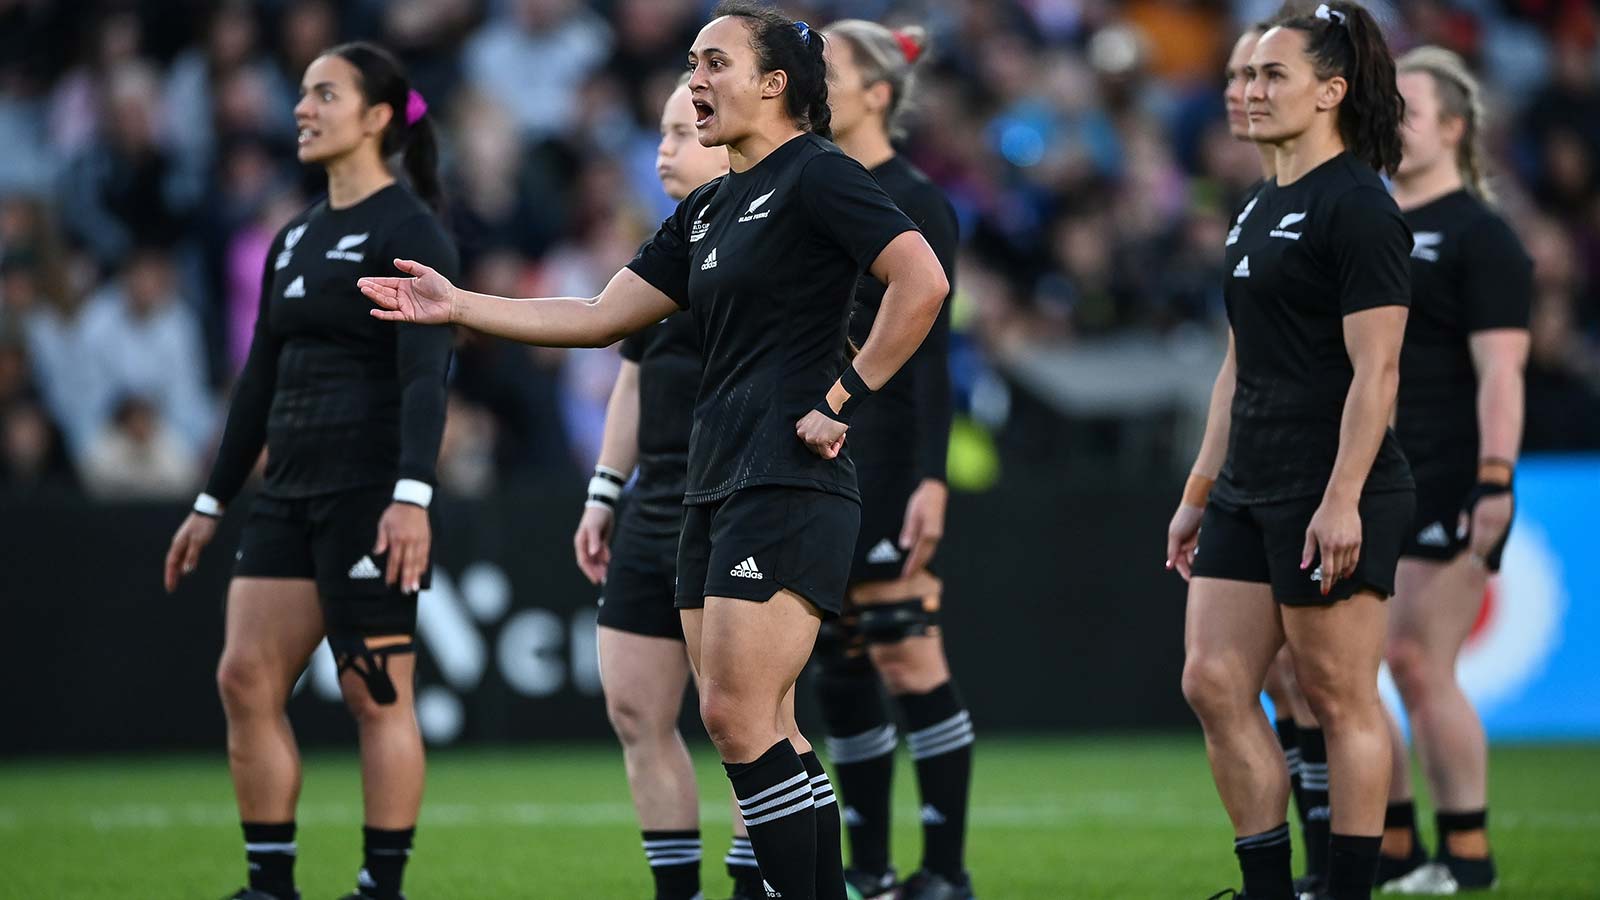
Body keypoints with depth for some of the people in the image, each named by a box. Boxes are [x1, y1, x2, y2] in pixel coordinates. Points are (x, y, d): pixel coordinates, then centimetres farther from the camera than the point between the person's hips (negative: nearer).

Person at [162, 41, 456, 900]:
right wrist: (212, 503, 21)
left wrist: (411, 495, -27)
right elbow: (261, 377, 22)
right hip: (290, 496, 8)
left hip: (371, 496, -8)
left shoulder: (409, 231, -7)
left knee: (375, 695, -5)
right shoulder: (296, 239, 18)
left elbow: (425, 371, -16)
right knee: (245, 679, 1)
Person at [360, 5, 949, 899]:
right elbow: (601, 317, 18)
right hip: (717, 488, 9)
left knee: (739, 718, -14)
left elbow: (924, 281, -19)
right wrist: (457, 305, 12)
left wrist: (845, 397, -16)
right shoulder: (708, 211, 19)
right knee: (761, 734, 6)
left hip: (790, 486, -9)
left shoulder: (816, 176, -8)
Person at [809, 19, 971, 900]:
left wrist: (930, 480, -22)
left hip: (885, 454, -8)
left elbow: (931, 355, -15)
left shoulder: (914, 204, -9)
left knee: (906, 656, -9)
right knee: (836, 662, 7)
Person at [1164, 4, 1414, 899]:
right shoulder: (1261, 210, 17)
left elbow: (1376, 370, -17)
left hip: (1333, 495, -9)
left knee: (1341, 700, -3)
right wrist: (1199, 494, 21)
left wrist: (1342, 499, -22)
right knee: (1213, 685, 4)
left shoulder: (1358, 208, -11)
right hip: (1251, 491, 9)